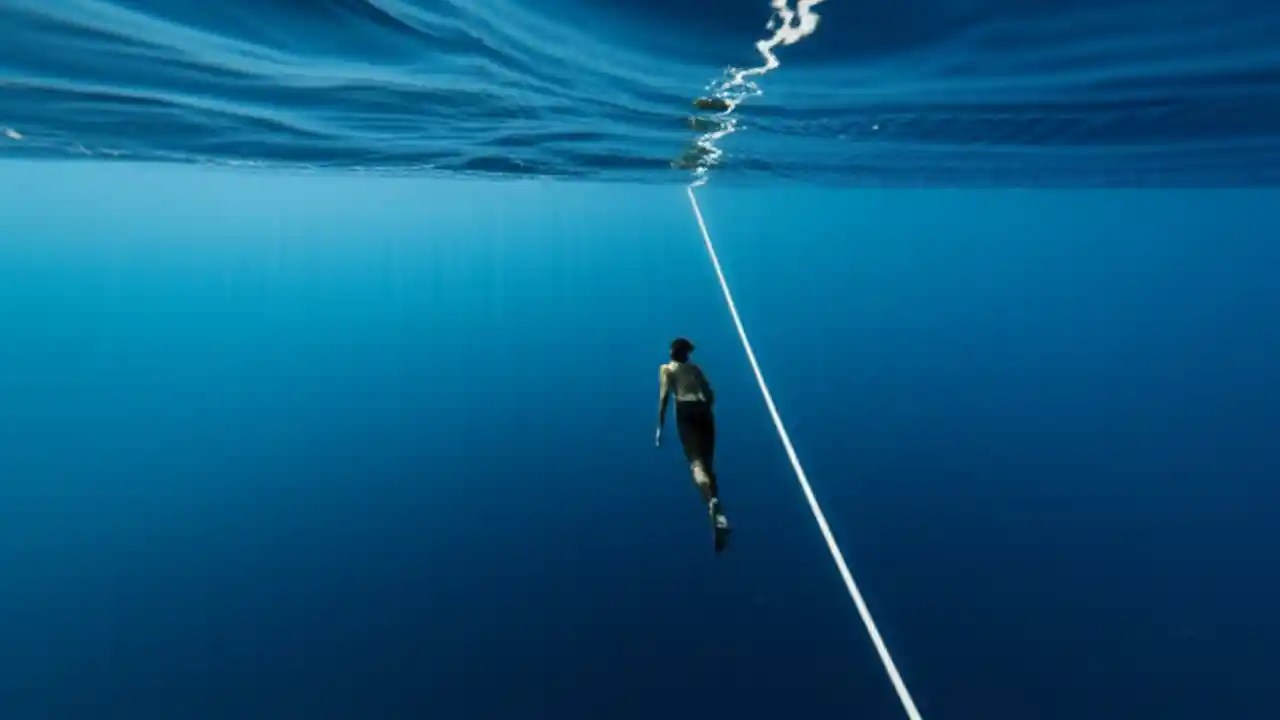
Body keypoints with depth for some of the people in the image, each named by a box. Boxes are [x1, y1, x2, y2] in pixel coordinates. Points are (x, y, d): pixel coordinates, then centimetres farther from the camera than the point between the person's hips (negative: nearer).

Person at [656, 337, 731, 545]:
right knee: (708, 464, 10)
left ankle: (711, 501, -43)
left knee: (696, 462, -17)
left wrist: (660, 427, 1)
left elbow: (664, 396, 4)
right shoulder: (695, 369, 27)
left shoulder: (666, 369, 19)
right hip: (704, 410, 3)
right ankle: (718, 513, 5)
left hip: (686, 410, -3)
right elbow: (711, 395, 18)